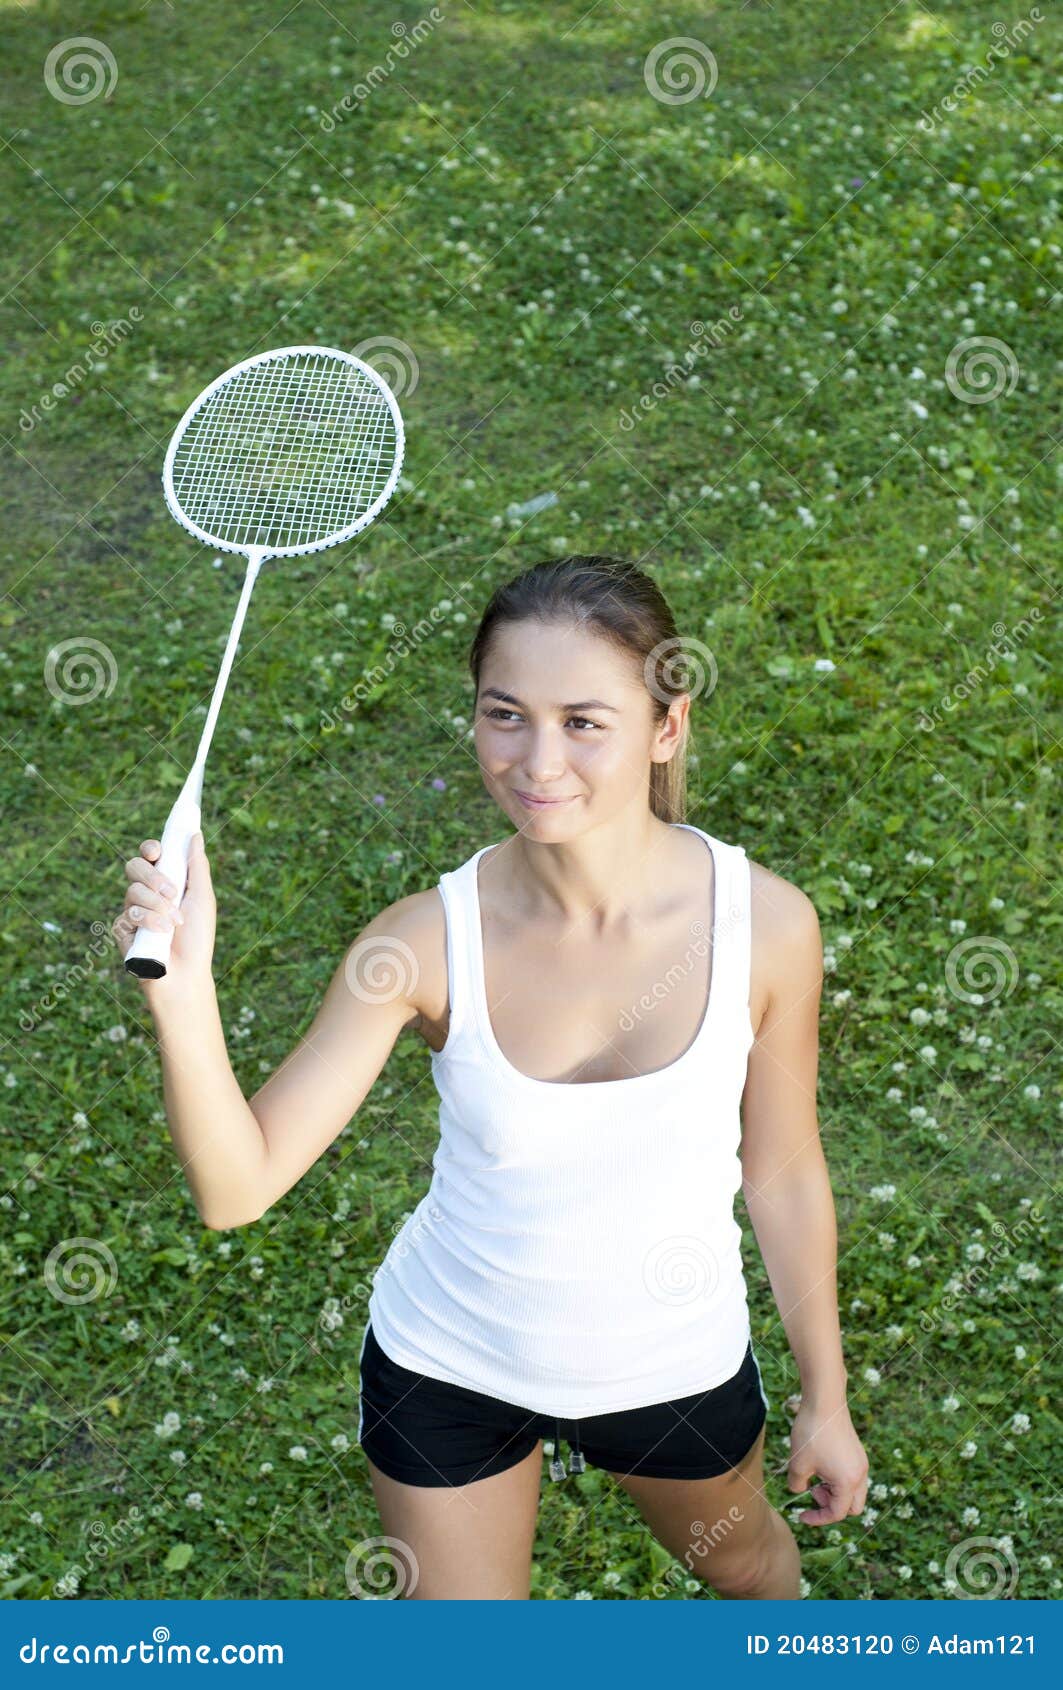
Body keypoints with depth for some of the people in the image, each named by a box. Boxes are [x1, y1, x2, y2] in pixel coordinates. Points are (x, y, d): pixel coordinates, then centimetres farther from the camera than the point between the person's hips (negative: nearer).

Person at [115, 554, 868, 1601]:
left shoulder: (765, 923, -23)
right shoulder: (429, 942, -26)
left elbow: (783, 1172, -8)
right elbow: (238, 1187, -25)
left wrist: (826, 1400, 2)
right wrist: (183, 995, -43)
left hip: (678, 1366, 2)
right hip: (448, 1367, -1)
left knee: (744, 1561, 30)